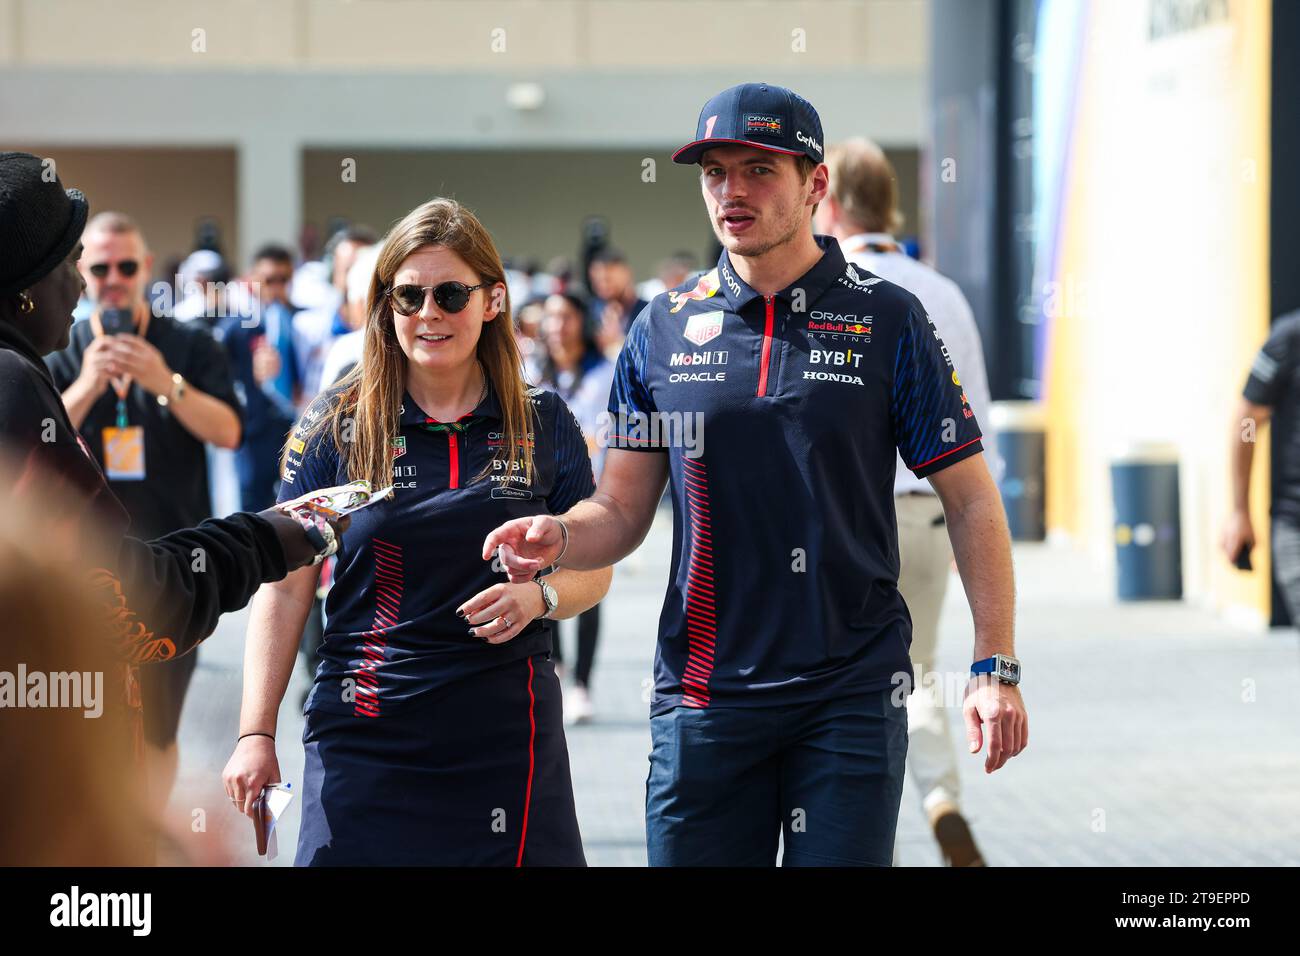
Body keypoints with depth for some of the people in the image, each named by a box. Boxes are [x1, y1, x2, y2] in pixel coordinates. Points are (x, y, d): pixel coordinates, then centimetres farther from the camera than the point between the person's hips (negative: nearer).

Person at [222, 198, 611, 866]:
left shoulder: (543, 424, 6)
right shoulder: (336, 426, 2)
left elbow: (592, 571, 11)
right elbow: (285, 590, 2)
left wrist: (539, 596, -12)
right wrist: (256, 735, -4)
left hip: (505, 738, 1)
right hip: (366, 738, -1)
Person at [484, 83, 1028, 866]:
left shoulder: (887, 320, 1)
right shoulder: (665, 329, 7)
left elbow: (971, 500, 1)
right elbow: (622, 512, 10)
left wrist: (995, 666, -6)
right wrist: (556, 538, -13)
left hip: (852, 696, -2)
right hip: (703, 695, 2)